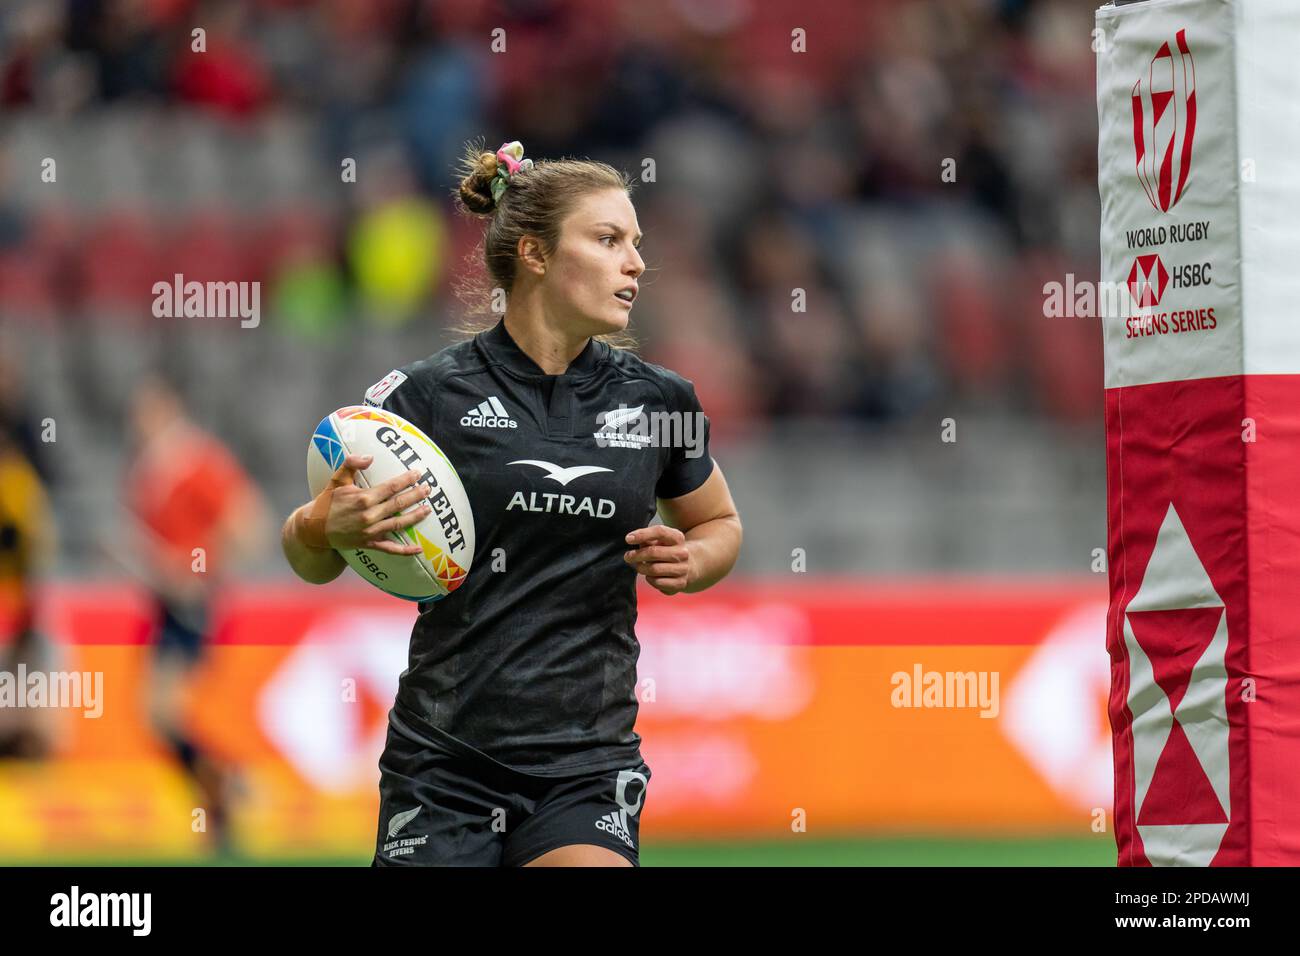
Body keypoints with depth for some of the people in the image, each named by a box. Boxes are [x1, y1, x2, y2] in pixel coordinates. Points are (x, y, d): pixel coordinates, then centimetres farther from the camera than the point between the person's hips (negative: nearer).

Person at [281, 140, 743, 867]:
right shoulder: (429, 394, -3)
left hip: (587, 769, 1)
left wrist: (688, 562, 1)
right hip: (445, 765, -1)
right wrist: (328, 527, -23)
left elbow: (719, 525, 24)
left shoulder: (658, 399, 6)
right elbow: (310, 561, 0)